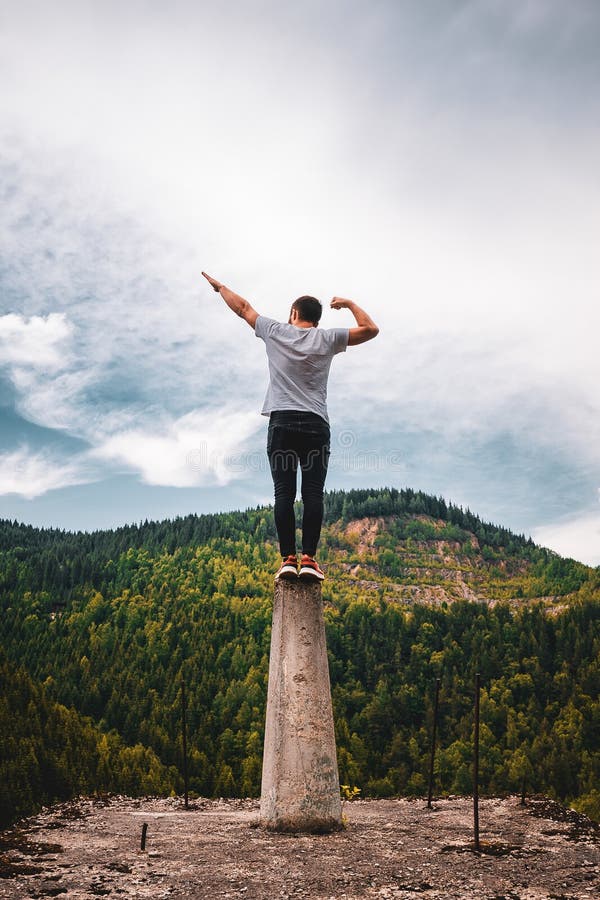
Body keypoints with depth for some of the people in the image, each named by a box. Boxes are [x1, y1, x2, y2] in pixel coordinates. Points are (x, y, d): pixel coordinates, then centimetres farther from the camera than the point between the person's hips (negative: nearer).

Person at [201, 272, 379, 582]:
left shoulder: (276, 332, 11)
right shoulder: (327, 338, 9)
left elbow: (243, 307, 23)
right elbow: (371, 329, 12)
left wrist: (219, 286, 40)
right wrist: (350, 304, 26)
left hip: (282, 423, 0)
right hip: (316, 426, 0)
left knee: (284, 494, -4)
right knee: (313, 494, -5)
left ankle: (288, 559, -11)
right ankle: (309, 559, -13)